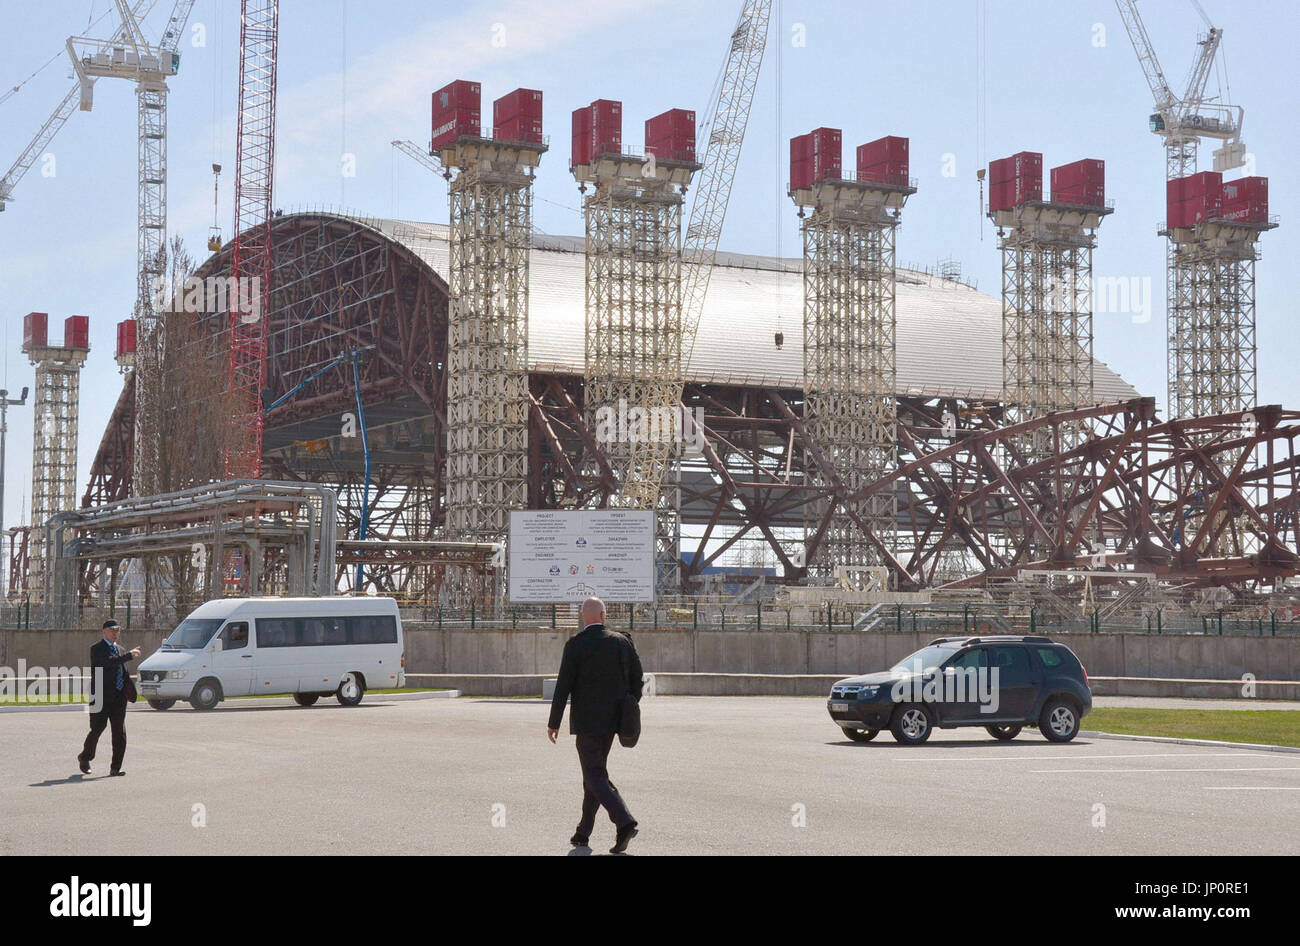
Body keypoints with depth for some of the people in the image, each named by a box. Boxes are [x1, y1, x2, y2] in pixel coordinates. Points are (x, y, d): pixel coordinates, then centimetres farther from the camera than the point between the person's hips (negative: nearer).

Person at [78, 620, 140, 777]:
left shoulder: (120, 650, 20)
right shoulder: (97, 649, -4)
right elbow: (108, 661, -23)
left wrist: (129, 692, 14)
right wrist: (129, 656, -22)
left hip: (118, 697, 6)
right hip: (101, 697, -6)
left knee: (120, 733, -2)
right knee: (97, 730, -1)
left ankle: (115, 768, 2)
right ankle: (84, 757, 25)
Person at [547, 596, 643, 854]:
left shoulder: (575, 645, -10)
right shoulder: (622, 641, 4)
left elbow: (564, 685, -10)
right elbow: (637, 678, 7)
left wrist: (554, 722, -3)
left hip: (587, 721, -6)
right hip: (613, 719, 6)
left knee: (595, 776, -4)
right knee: (595, 771, 17)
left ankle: (625, 823, -22)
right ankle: (583, 832, 23)